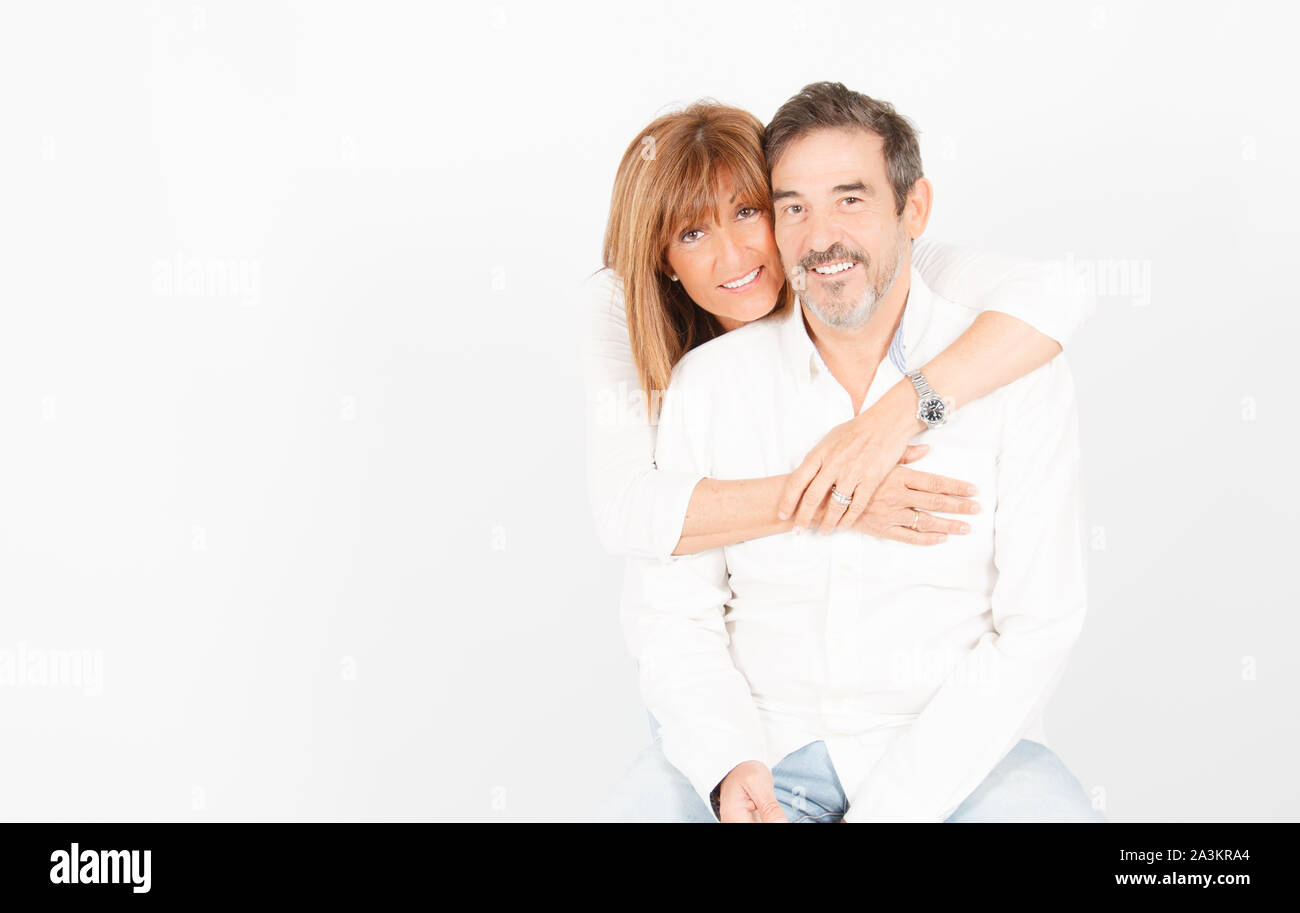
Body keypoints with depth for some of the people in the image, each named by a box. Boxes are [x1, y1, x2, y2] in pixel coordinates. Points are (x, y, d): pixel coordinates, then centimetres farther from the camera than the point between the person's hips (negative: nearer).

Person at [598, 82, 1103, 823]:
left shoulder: (1020, 378, -2)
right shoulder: (708, 383, 3)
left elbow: (1037, 628, -6)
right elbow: (670, 614, 3)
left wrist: (887, 805, -14)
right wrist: (728, 767, -16)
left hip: (956, 745, 0)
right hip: (758, 737, 1)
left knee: (1050, 808, -30)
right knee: (643, 808, -27)